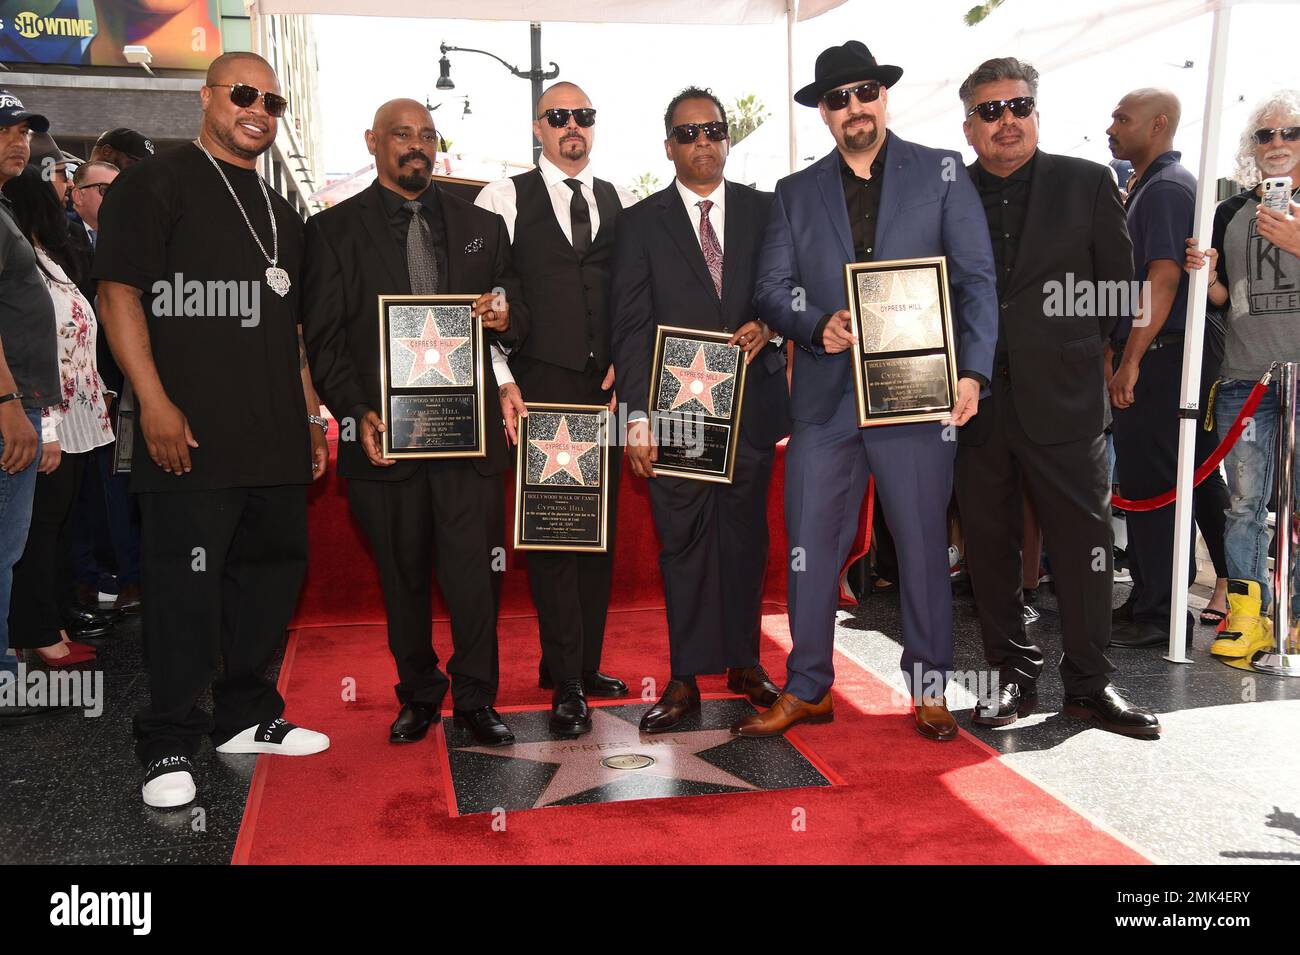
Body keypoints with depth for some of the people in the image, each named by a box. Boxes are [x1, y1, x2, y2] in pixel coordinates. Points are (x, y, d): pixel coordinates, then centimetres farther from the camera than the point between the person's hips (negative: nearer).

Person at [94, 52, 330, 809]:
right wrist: (154, 403, -17)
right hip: (192, 438, -7)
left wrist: (310, 416, 20)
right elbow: (119, 293, -8)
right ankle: (170, 745, 9)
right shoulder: (156, 185, 1)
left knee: (273, 570, 11)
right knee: (185, 585, -4)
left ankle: (246, 716, 26)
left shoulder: (280, 212, 21)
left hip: (277, 440, 7)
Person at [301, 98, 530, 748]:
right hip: (386, 433, -1)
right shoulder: (334, 229, 7)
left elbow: (516, 320, 15)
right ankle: (418, 695, 28)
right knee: (402, 577, 10)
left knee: (475, 571, -2)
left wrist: (505, 317, -10)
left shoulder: (481, 225, 14)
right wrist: (357, 414, -13)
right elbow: (323, 338, 1)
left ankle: (475, 699, 16)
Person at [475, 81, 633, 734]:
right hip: (539, 385, -4)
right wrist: (503, 379, -9)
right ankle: (566, 680, 5)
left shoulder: (620, 204, 14)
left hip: (605, 386, 4)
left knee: (601, 527, 7)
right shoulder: (504, 199, 4)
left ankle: (583, 663, 21)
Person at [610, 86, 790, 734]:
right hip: (676, 409, -2)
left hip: (751, 403, 2)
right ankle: (686, 680, 10)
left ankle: (744, 662, 24)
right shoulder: (642, 222, 5)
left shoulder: (765, 211, 10)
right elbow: (630, 324, -1)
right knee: (683, 541, 1)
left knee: (746, 535, 9)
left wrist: (766, 326, -10)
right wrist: (638, 416, -9)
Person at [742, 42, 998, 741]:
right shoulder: (795, 192, 13)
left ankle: (929, 689, 21)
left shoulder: (942, 173, 8)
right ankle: (807, 688, 17)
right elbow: (772, 288, 7)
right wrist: (818, 324, -14)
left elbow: (977, 280, 1)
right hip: (825, 395, 2)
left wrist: (972, 371, -11)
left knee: (923, 543, 5)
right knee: (810, 544, 3)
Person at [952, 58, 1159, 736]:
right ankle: (1014, 673, 22)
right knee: (989, 546, 7)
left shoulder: (1088, 184, 4)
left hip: (1063, 399, -1)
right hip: (975, 401, 1)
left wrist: (1070, 347, 9)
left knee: (1084, 542, 2)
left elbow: (1118, 282, 9)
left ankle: (1089, 682, 17)